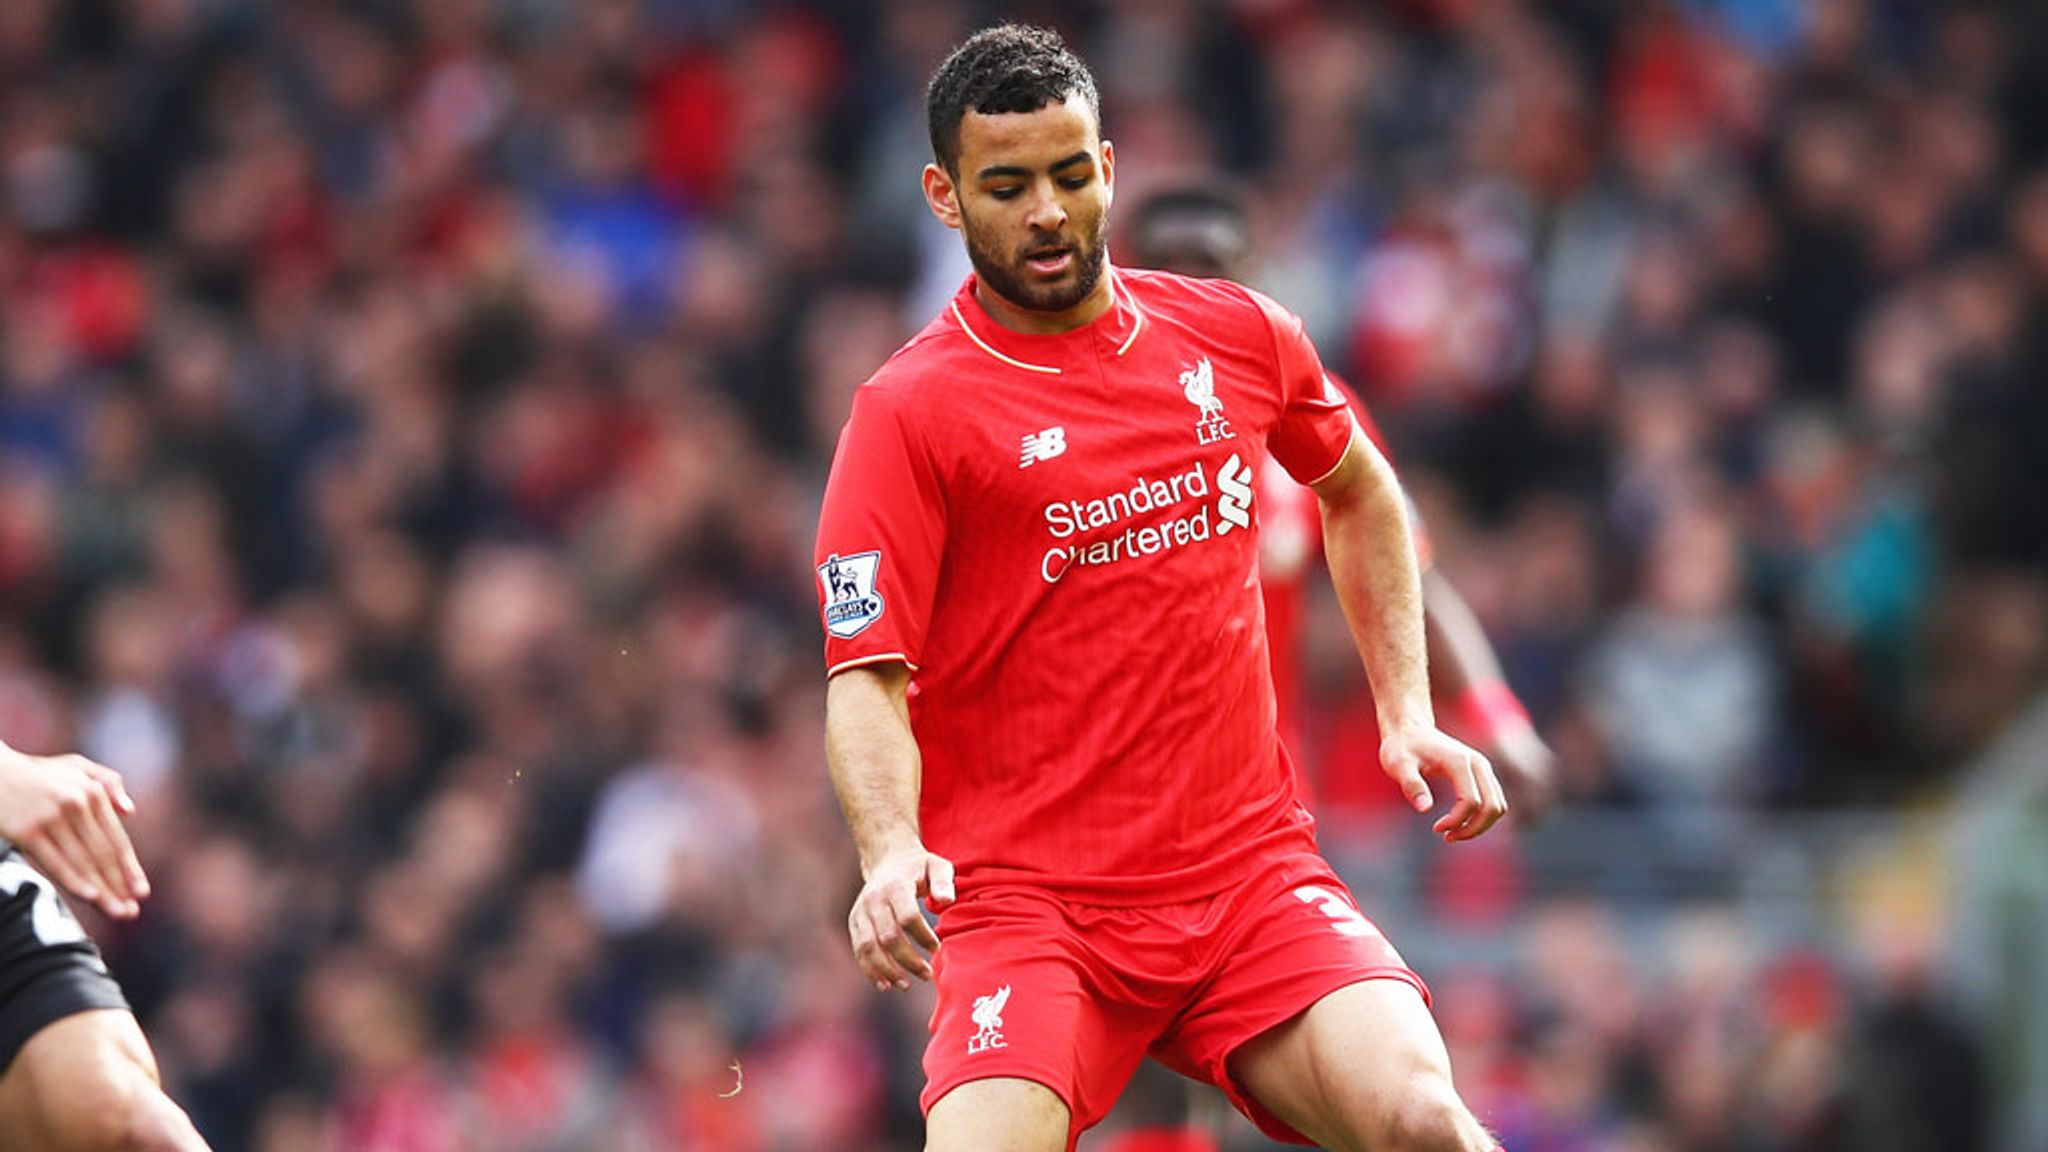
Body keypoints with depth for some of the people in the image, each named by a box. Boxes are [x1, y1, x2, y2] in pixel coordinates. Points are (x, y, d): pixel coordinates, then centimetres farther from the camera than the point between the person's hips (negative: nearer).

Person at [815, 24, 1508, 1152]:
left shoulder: (1235, 334, 9)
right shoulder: (906, 412, -5)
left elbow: (1358, 492, 29)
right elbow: (867, 678, -11)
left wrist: (1406, 713, 19)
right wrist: (892, 852, -29)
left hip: (1252, 873, 3)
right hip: (1024, 904, -3)